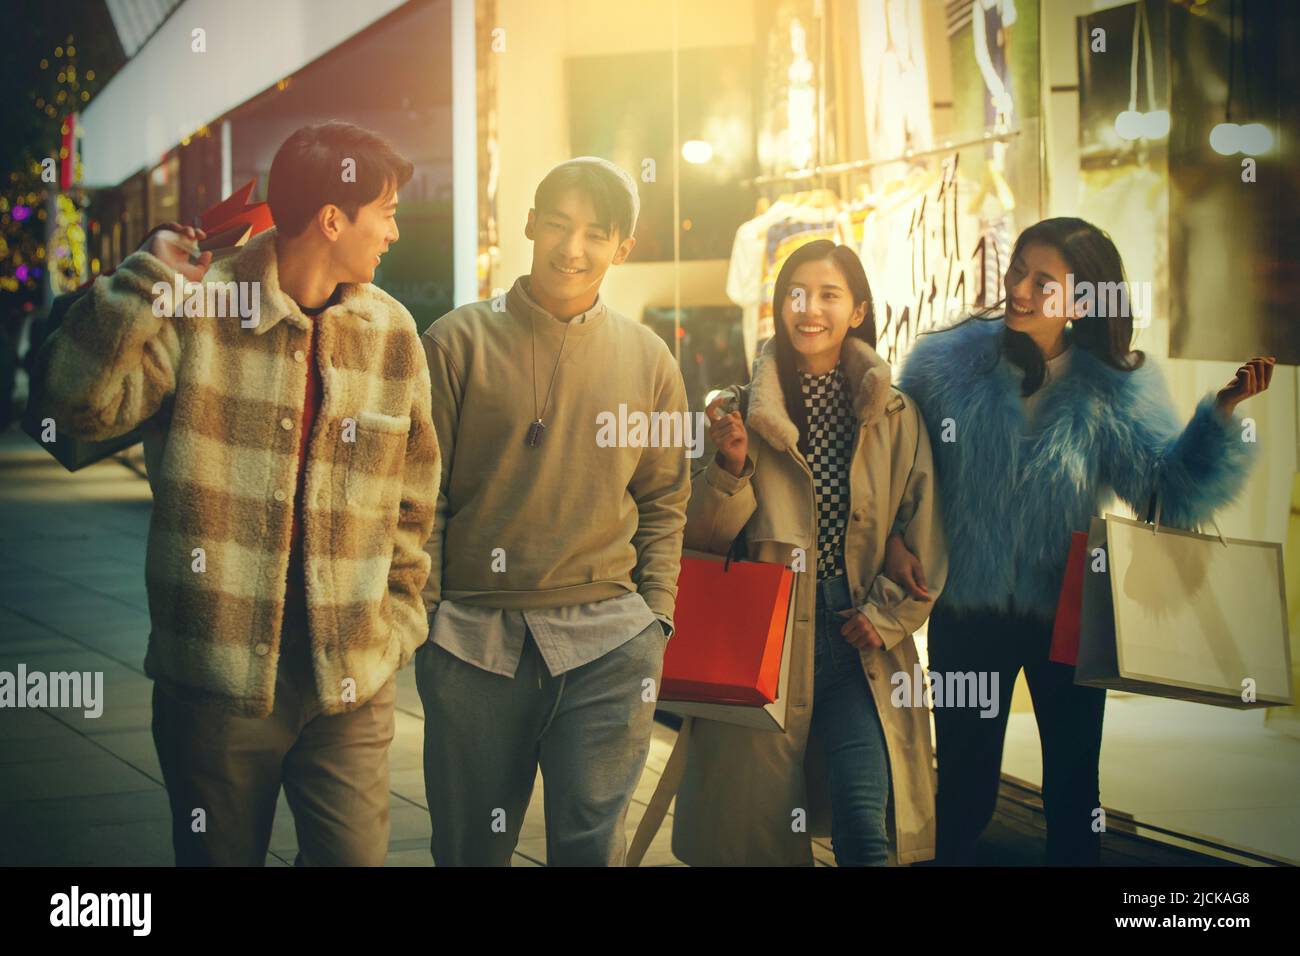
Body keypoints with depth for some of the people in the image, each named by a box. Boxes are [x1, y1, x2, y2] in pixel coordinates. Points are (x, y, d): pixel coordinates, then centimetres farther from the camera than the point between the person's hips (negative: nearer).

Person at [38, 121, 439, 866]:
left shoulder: (392, 333, 7)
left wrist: (397, 626, 7)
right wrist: (150, 276, -22)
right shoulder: (195, 308, -6)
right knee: (220, 856, 11)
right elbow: (81, 400, -20)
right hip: (218, 673, -3)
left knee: (357, 856, 2)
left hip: (352, 689, 3)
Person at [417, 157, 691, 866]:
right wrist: (423, 615, -3)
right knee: (470, 847, 9)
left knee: (593, 841, -1)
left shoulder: (648, 360, 8)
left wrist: (656, 615, 6)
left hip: (609, 640, 1)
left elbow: (664, 502, 15)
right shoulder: (459, 343, 1)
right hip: (476, 639, -1)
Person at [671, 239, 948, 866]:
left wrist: (888, 617, 1)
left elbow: (925, 536, 11)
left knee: (866, 820, -16)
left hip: (859, 647, 1)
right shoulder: (745, 409, 4)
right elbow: (704, 537, 4)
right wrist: (732, 467, -12)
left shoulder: (894, 415, 8)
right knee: (758, 821, -2)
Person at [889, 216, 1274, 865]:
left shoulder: (1116, 389, -8)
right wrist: (891, 536, -9)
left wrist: (1223, 412, -27)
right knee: (963, 787, 13)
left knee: (1072, 789, 13)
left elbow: (1174, 493, -15)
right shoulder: (946, 361, -8)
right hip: (967, 613, 0)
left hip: (1068, 614, 0)